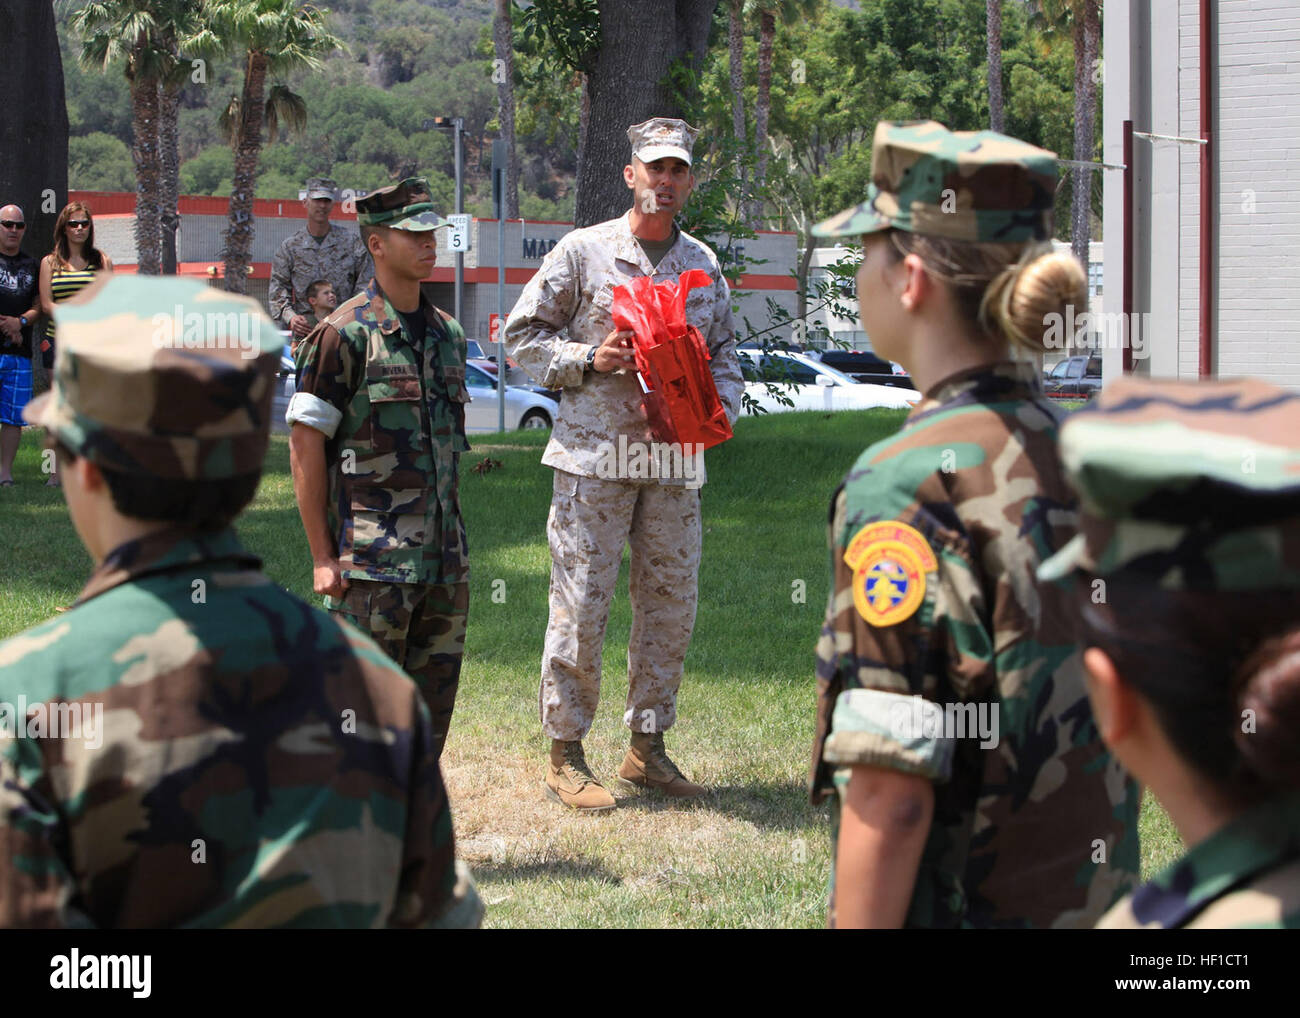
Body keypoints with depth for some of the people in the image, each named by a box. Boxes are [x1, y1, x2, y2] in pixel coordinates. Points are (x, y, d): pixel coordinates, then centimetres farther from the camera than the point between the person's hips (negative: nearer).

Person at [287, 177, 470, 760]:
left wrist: (451, 534, 17)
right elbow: (305, 446, -9)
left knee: (434, 697, 10)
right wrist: (322, 556, -12)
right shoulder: (344, 334, -8)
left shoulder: (447, 333, 13)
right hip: (372, 560, -7)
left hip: (444, 558, 7)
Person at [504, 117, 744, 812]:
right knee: (581, 605, -4)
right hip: (594, 454, -5)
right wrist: (588, 358, -12)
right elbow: (523, 335, 2)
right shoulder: (583, 252, 0)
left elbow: (724, 355, 21)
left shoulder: (705, 267, 13)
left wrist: (721, 410, 2)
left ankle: (647, 747, 20)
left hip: (674, 461, 5)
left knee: (671, 604, 7)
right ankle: (565, 755, 5)